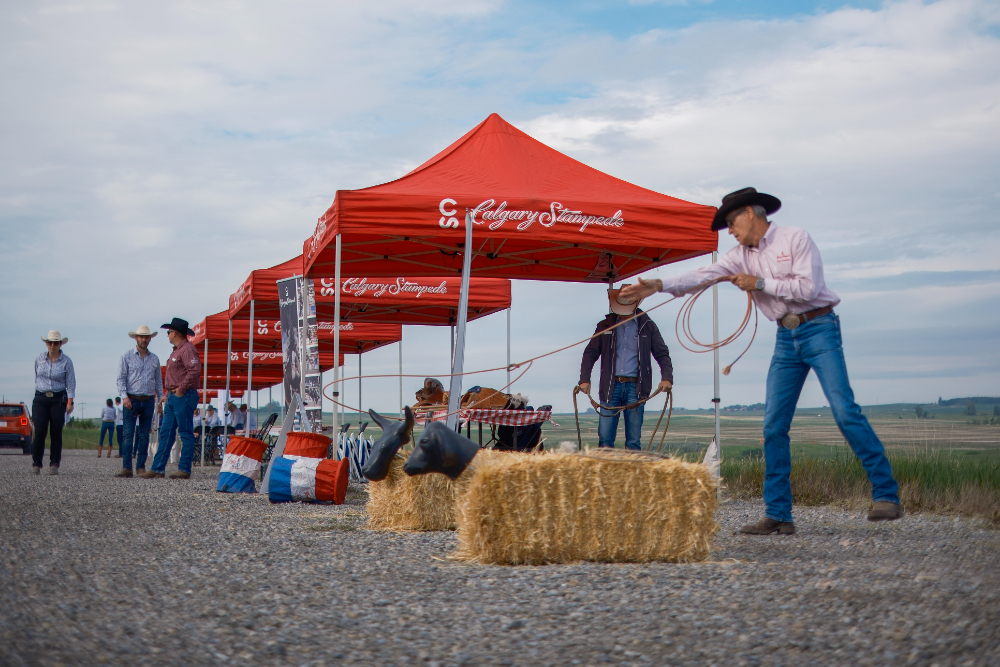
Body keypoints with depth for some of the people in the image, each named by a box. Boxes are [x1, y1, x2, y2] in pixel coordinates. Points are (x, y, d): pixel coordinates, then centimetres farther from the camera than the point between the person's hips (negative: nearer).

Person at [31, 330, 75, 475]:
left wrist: (70, 402, -9)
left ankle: (54, 464, 1)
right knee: (40, 431, -10)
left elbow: (71, 383, -2)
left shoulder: (66, 361, 0)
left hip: (58, 399, -1)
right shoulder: (39, 359, 6)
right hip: (41, 399, 1)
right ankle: (36, 463, -1)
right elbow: (36, 378, 18)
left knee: (56, 432, -5)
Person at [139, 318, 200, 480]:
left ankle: (184, 469, -3)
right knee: (166, 433, 8)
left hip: (183, 397, -10)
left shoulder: (187, 349, -12)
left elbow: (195, 371, -25)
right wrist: (168, 392, 16)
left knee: (186, 433, -5)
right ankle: (158, 468, 10)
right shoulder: (176, 350, 20)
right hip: (172, 397, 10)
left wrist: (181, 389, -21)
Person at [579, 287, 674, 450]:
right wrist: (584, 379, -2)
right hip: (610, 387, 1)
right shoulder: (605, 326, 11)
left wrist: (667, 378, -7)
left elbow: (662, 354, 10)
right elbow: (590, 353, 11)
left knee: (634, 440, -2)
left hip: (635, 387, -1)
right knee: (605, 438, -6)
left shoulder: (647, 326, 9)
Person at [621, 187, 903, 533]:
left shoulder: (796, 239, -5)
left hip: (819, 330, -6)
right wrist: (660, 285, -13)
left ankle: (886, 495, -8)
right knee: (774, 426, -2)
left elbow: (808, 287, -15)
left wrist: (760, 283, -11)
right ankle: (778, 515, 1)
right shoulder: (742, 255, 12)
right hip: (786, 339, 6)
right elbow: (703, 275, 0)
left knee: (845, 412, -14)